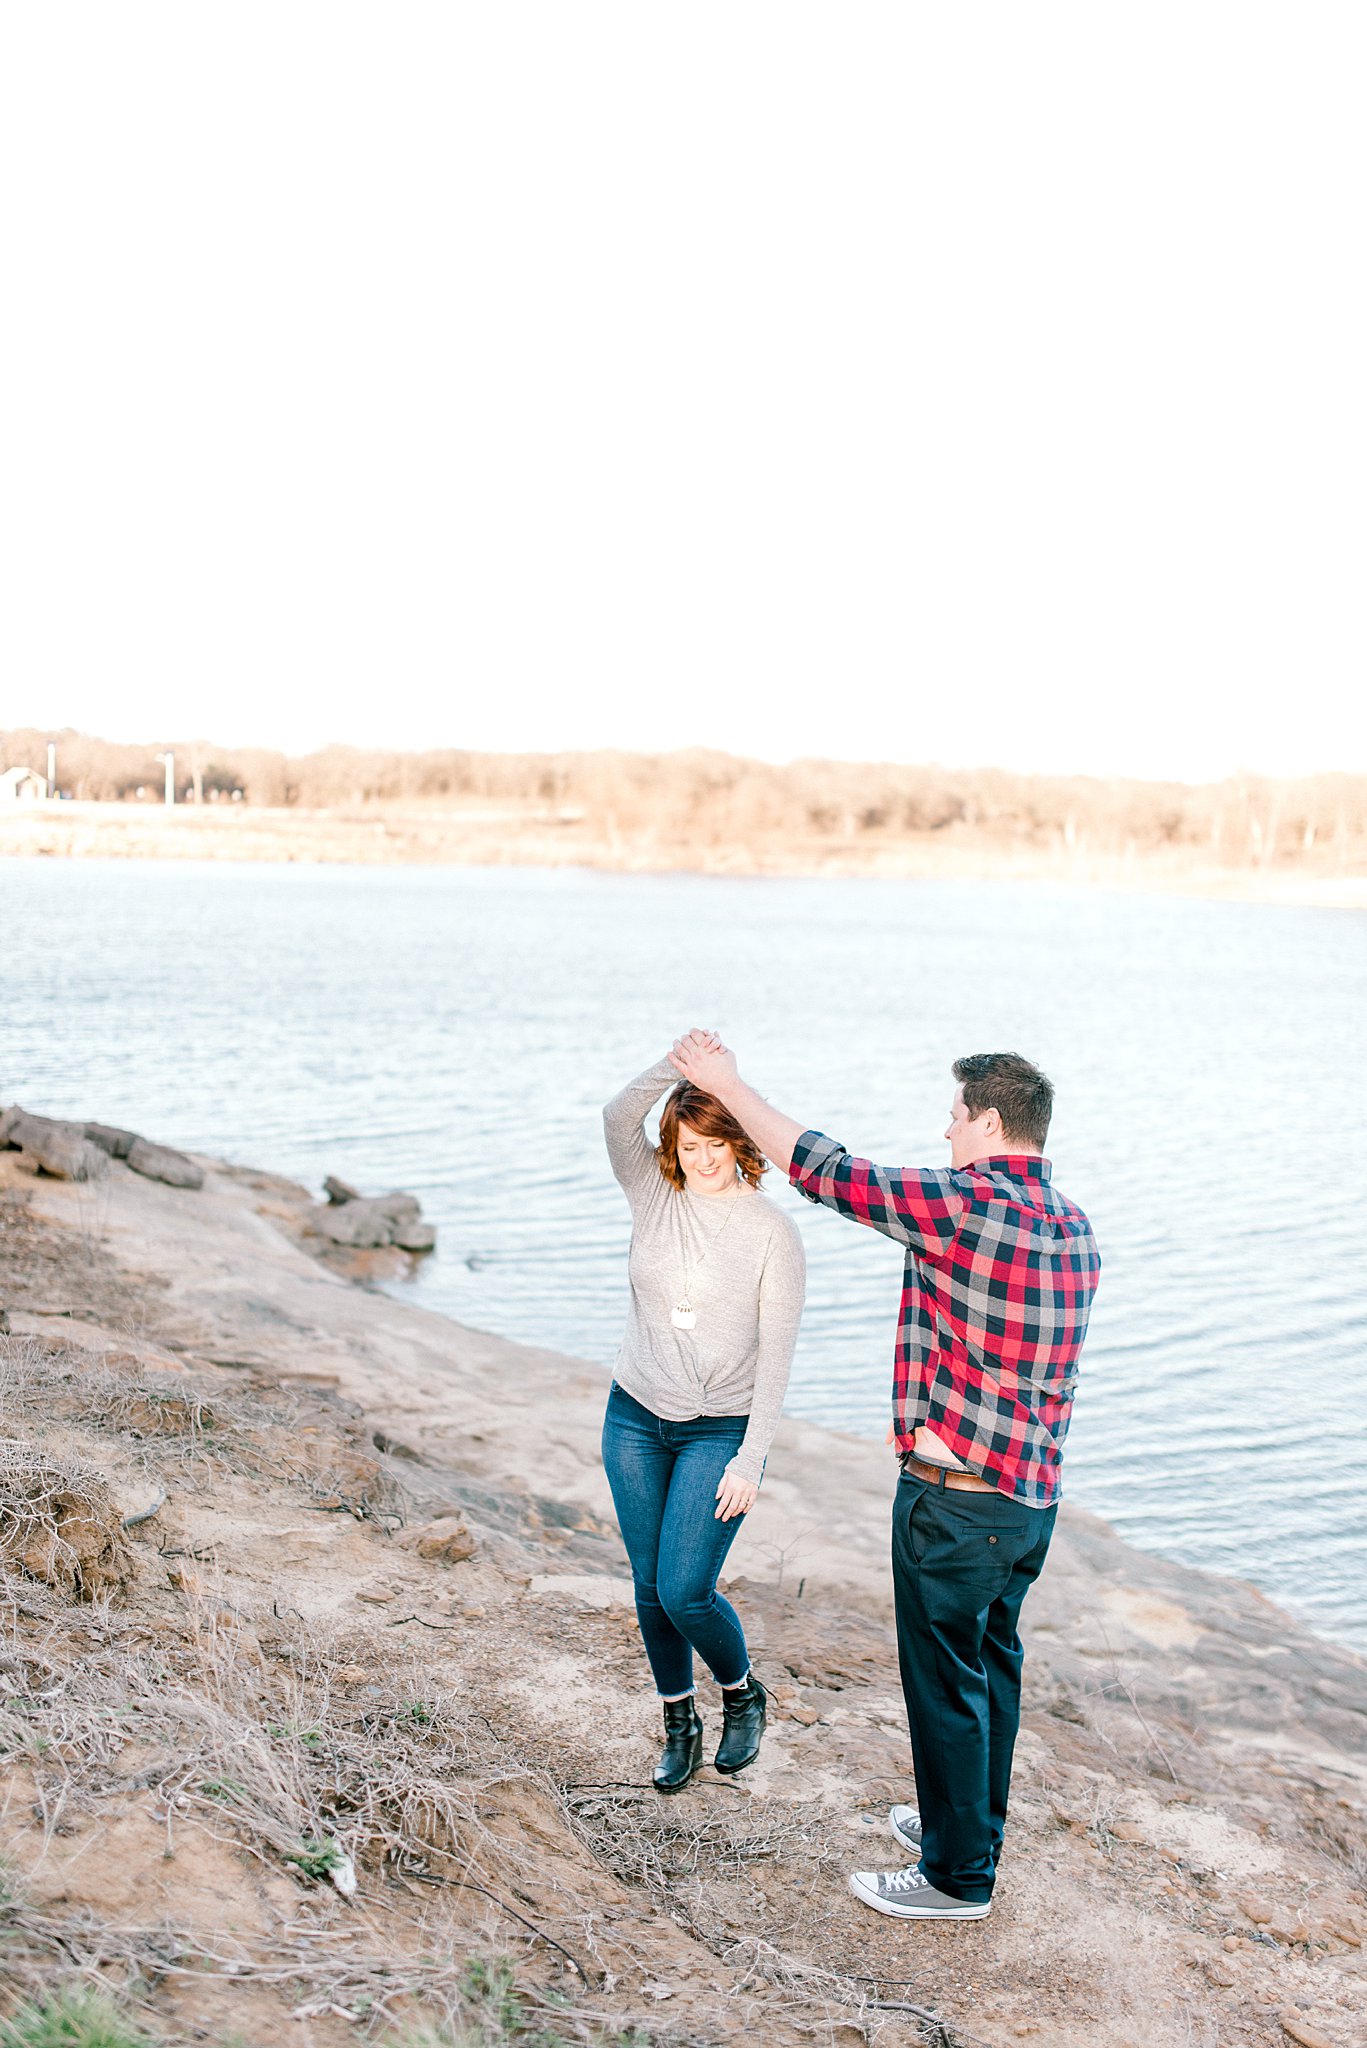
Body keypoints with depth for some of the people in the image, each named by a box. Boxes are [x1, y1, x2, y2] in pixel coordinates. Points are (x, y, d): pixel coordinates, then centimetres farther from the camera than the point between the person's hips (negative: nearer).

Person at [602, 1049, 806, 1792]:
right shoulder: (654, 1195, -2)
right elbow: (617, 1120, -22)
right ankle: (679, 1726, 31)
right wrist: (677, 1062, -37)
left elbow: (776, 1353, -9)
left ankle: (742, 1693, 23)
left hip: (720, 1430, -3)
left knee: (684, 1592, -7)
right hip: (635, 1418, 3)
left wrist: (751, 1459, -13)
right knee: (649, 1588, 9)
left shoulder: (773, 1231, -9)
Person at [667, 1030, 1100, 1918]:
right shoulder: (1076, 1227, 5)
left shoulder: (962, 1205, -20)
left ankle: (957, 1875, 17)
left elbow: (824, 1168, -14)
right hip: (1033, 1496, 8)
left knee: (945, 1679, 5)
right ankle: (971, 1825, 38)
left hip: (954, 1497, -8)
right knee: (992, 1662, 21)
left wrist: (727, 1083, -3)